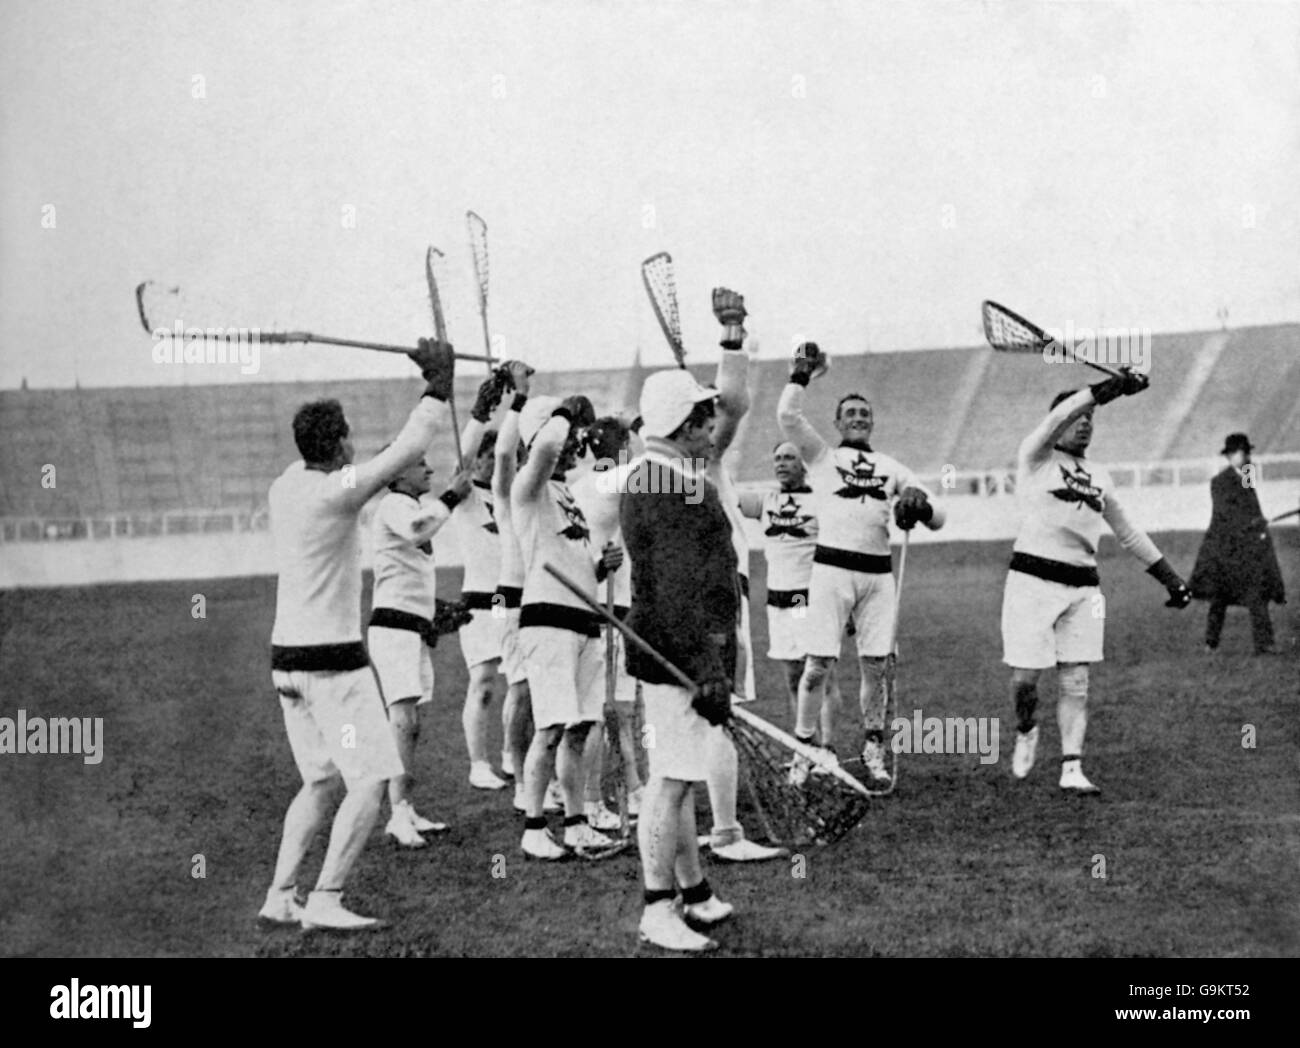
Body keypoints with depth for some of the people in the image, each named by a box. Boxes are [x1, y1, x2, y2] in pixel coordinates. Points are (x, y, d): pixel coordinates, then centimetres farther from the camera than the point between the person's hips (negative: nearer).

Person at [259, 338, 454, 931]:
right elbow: (409, 450, -15)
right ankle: (325, 900, -10)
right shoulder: (336, 492, -17)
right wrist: (440, 381, -3)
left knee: (320, 783, 17)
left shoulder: (286, 485, 6)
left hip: (286, 656, 9)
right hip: (331, 659, -9)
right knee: (369, 779, -5)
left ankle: (280, 896, 13)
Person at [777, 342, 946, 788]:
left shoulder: (892, 467, 20)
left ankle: (874, 751, 17)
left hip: (878, 572, 3)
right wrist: (802, 373, 0)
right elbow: (788, 416, -5)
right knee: (819, 664, -6)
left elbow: (938, 519, 15)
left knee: (875, 665, 4)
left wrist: (922, 507, -7)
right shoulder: (821, 456, 12)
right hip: (832, 567, -3)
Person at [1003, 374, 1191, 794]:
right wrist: (1110, 388, -27)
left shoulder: (1099, 477, 18)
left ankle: (1071, 768, 4)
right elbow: (1058, 418, -18)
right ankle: (1025, 732, 26)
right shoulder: (1035, 458, 2)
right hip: (1033, 581, -5)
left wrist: (1167, 574, 23)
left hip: (1083, 587, 5)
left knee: (1075, 682, 1)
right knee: (1025, 676, -4)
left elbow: (1127, 532, 26)